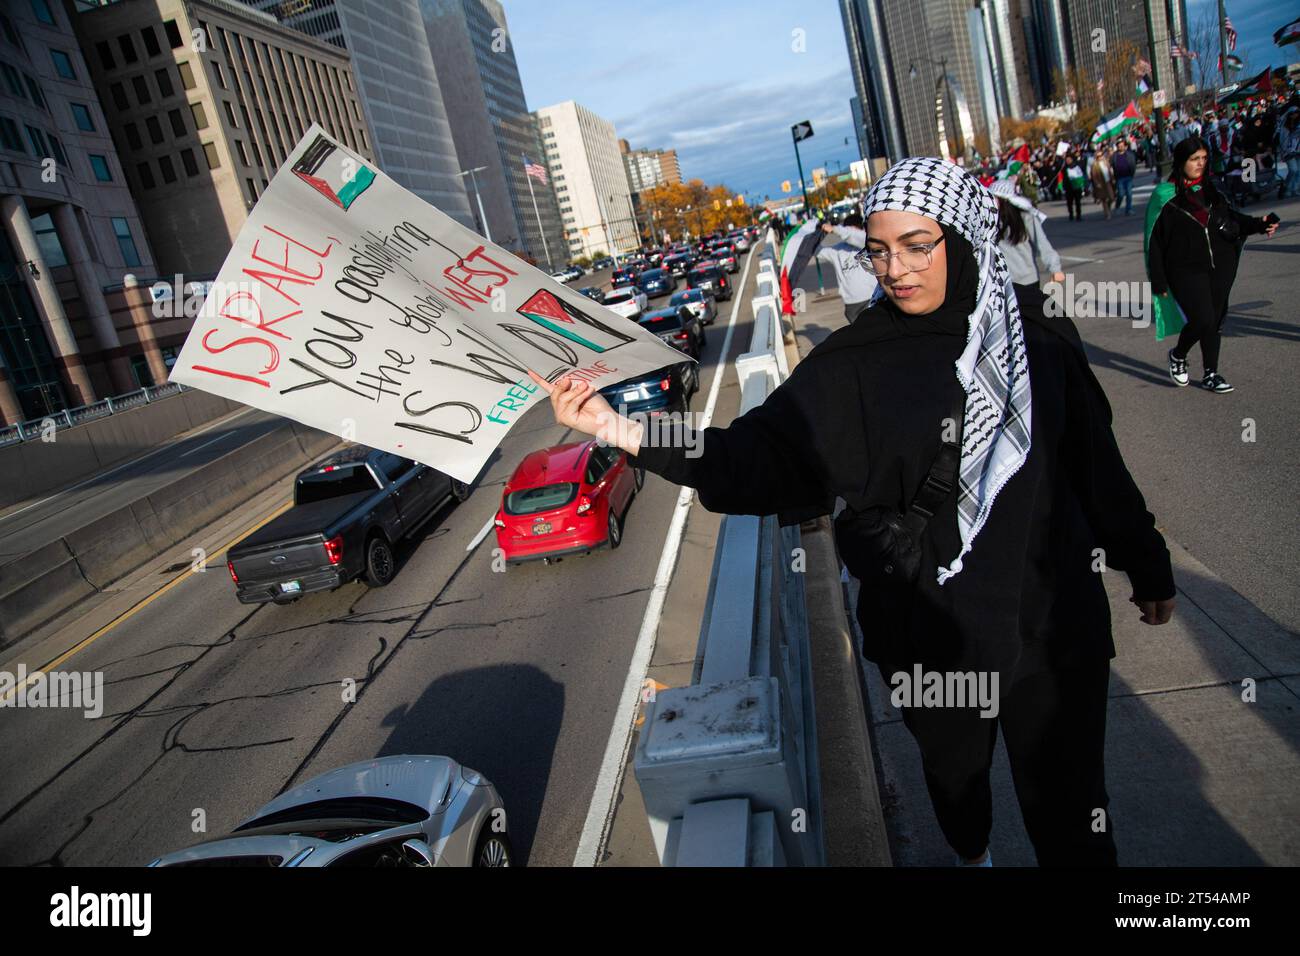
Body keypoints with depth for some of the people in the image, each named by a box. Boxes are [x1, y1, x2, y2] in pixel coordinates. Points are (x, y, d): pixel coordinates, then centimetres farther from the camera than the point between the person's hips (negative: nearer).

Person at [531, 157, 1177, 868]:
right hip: (930, 636, 0)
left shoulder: (1040, 346, -5)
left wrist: (1147, 566, 16)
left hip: (1053, 625, 1)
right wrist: (618, 429, -31)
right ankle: (971, 855, 57)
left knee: (1069, 807, 10)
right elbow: (757, 457, -19)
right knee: (954, 770, 25)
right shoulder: (851, 366, -11)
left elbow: (1096, 464, 5)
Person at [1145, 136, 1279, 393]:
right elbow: (1155, 240, -7)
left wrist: (1259, 224, -3)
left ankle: (1211, 374, 19)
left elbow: (1231, 217, 17)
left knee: (1215, 320, 7)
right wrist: (1158, 281, -9)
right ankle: (1178, 355, 16)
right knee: (1202, 320, -14)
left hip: (1221, 266, 5)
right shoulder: (1165, 196, -7)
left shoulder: (1211, 189, 8)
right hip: (1186, 270, -5)